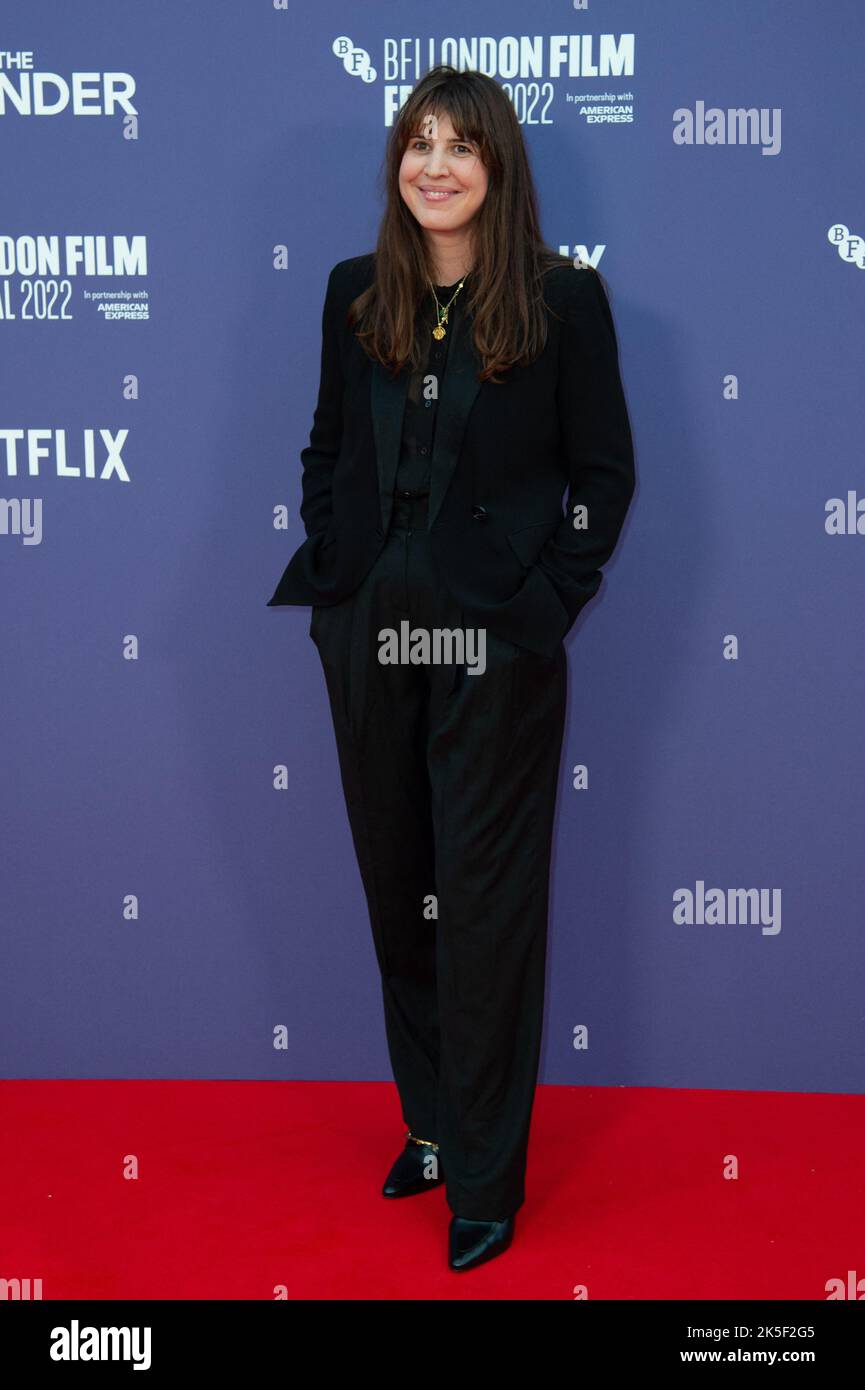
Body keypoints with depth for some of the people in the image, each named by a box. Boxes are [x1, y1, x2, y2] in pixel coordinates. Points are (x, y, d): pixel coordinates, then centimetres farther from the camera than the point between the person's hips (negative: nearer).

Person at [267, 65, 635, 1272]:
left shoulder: (564, 299, -5)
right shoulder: (356, 295, 7)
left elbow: (604, 473, -2)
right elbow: (327, 449, 13)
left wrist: (549, 602, -10)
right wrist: (330, 581, 3)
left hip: (496, 642, -4)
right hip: (371, 637, 5)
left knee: (487, 905, 2)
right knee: (398, 889, 14)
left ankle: (487, 1176, 15)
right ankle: (431, 1123, 32)